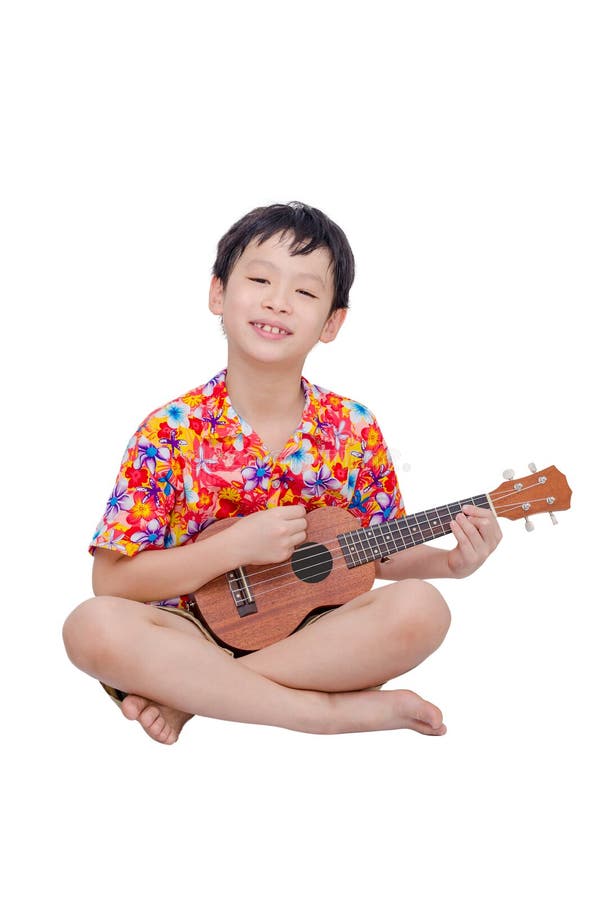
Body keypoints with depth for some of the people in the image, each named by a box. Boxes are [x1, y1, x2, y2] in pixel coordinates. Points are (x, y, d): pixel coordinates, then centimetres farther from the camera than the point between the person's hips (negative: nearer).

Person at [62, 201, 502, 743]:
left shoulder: (354, 430, -1)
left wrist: (451, 562, -10)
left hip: (316, 632, 2)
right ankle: (332, 710, -25)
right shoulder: (172, 431, -7)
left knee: (419, 609, -27)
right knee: (93, 626, -31)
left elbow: (381, 552, 10)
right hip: (198, 630, -2)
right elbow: (112, 580, -9)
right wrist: (236, 545, -19)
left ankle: (189, 694, -19)